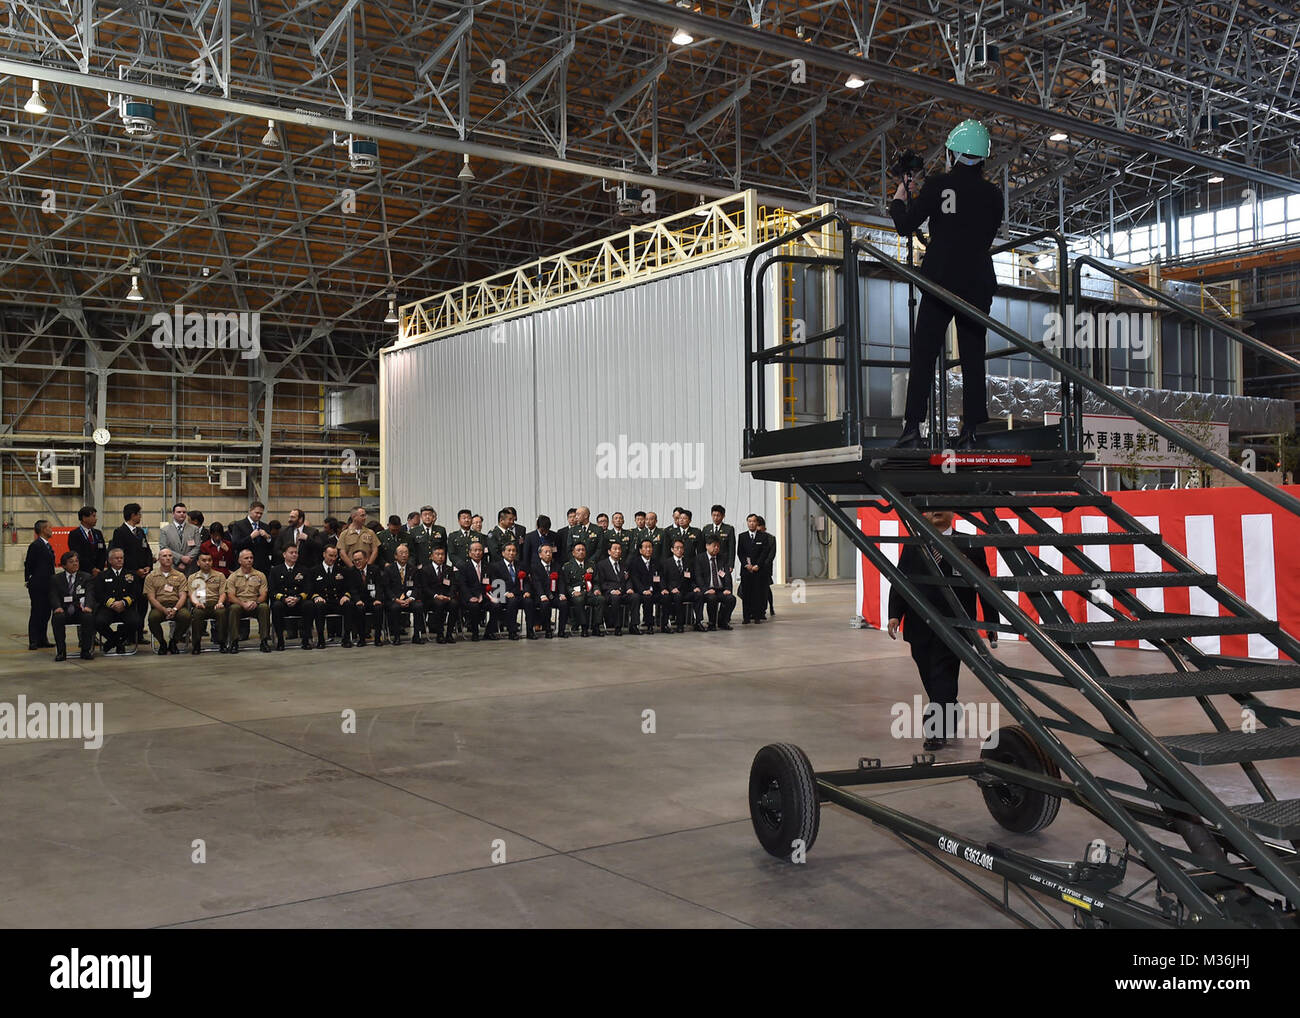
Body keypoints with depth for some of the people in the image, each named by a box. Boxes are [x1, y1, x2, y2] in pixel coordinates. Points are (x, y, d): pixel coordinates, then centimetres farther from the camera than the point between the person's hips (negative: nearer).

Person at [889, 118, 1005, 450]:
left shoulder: (937, 185, -5)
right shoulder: (993, 193, 4)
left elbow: (906, 226, -5)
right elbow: (988, 235, 15)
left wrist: (899, 199, 15)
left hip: (941, 280, -2)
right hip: (978, 282, 3)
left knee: (923, 353, 2)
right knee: (973, 354, 6)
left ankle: (912, 427, -5)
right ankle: (970, 429, 2)